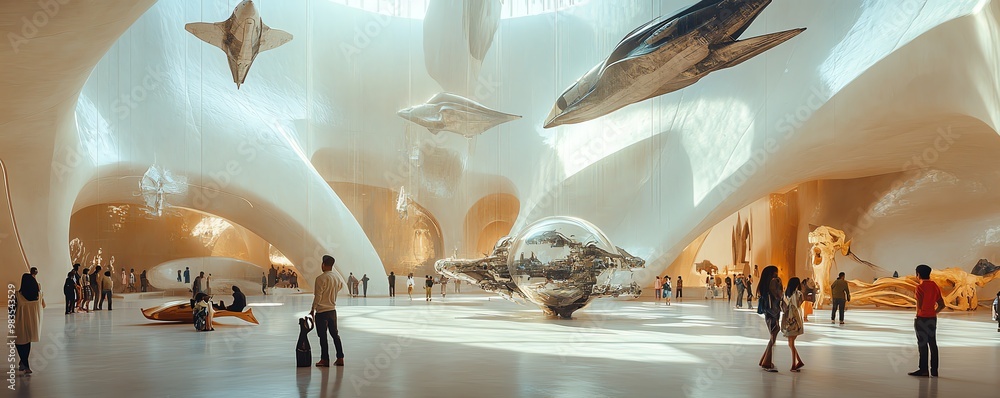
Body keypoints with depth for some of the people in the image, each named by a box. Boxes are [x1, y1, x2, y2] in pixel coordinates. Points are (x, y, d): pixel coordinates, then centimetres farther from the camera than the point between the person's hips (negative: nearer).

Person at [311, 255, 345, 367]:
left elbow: (318, 296, -16)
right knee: (335, 334, 13)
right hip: (333, 310, 7)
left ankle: (325, 360, 5)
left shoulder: (321, 278, -17)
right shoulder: (336, 277, 4)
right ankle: (340, 358, 13)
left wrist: (313, 310, -5)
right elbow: (340, 286, 25)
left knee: (323, 336, 1)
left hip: (321, 311, -6)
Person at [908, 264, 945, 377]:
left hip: (922, 318, -7)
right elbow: (941, 305, 11)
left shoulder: (920, 287, -14)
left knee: (922, 344, -3)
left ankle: (923, 369, -1)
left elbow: (919, 306, -16)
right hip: (933, 318, 7)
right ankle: (934, 370, 14)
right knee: (933, 344, 10)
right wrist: (933, 313, 16)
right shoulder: (935, 286, 8)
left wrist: (918, 314, 2)